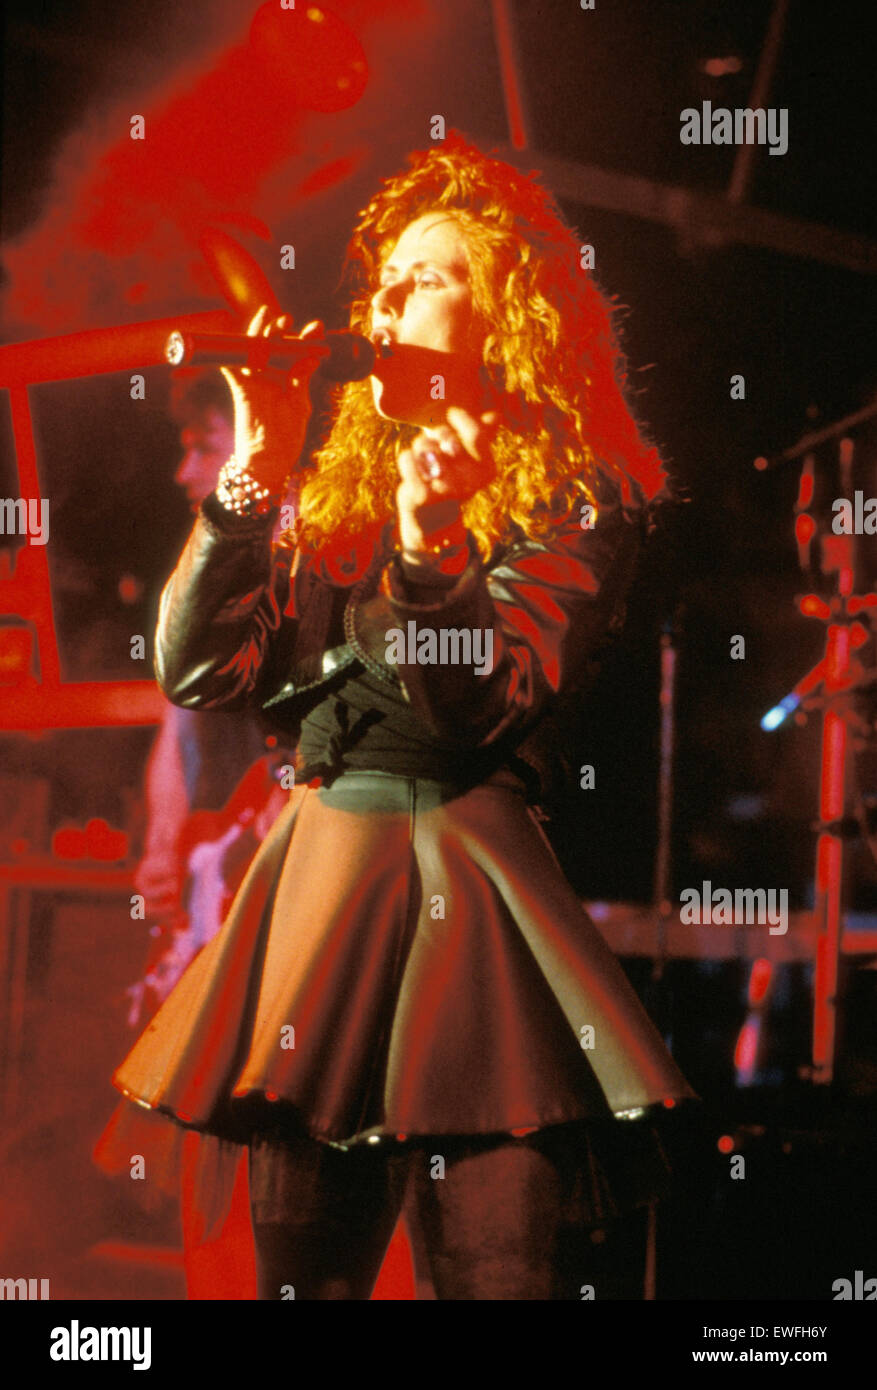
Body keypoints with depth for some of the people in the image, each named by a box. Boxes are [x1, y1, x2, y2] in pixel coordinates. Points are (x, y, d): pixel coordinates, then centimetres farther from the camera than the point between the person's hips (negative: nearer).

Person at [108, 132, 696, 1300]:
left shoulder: (579, 498, 0)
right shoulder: (342, 489, 16)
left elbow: (477, 712, -12)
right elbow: (198, 671, 7)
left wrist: (430, 548, -27)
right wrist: (253, 476, 0)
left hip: (466, 887, -5)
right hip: (311, 883, 6)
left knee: (508, 1268, -6)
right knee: (297, 1270, 11)